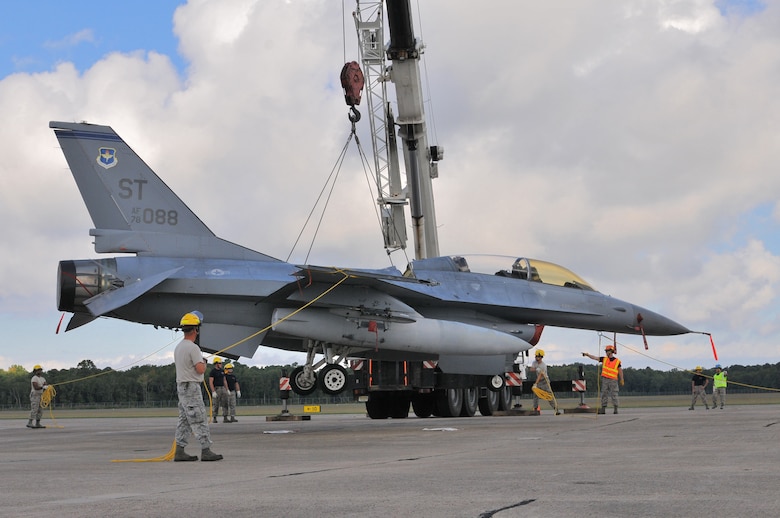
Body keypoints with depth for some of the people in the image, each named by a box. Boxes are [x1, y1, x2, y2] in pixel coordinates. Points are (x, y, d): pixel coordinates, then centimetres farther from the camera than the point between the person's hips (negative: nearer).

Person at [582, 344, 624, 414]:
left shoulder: (617, 361, -1)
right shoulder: (604, 359, 7)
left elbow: (620, 371, 5)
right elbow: (594, 357, 2)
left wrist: (622, 380, 5)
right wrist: (587, 354, -10)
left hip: (613, 380, -4)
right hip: (605, 380, 4)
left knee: (614, 395, -4)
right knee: (604, 395, 3)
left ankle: (615, 409, 1)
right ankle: (603, 409, 6)